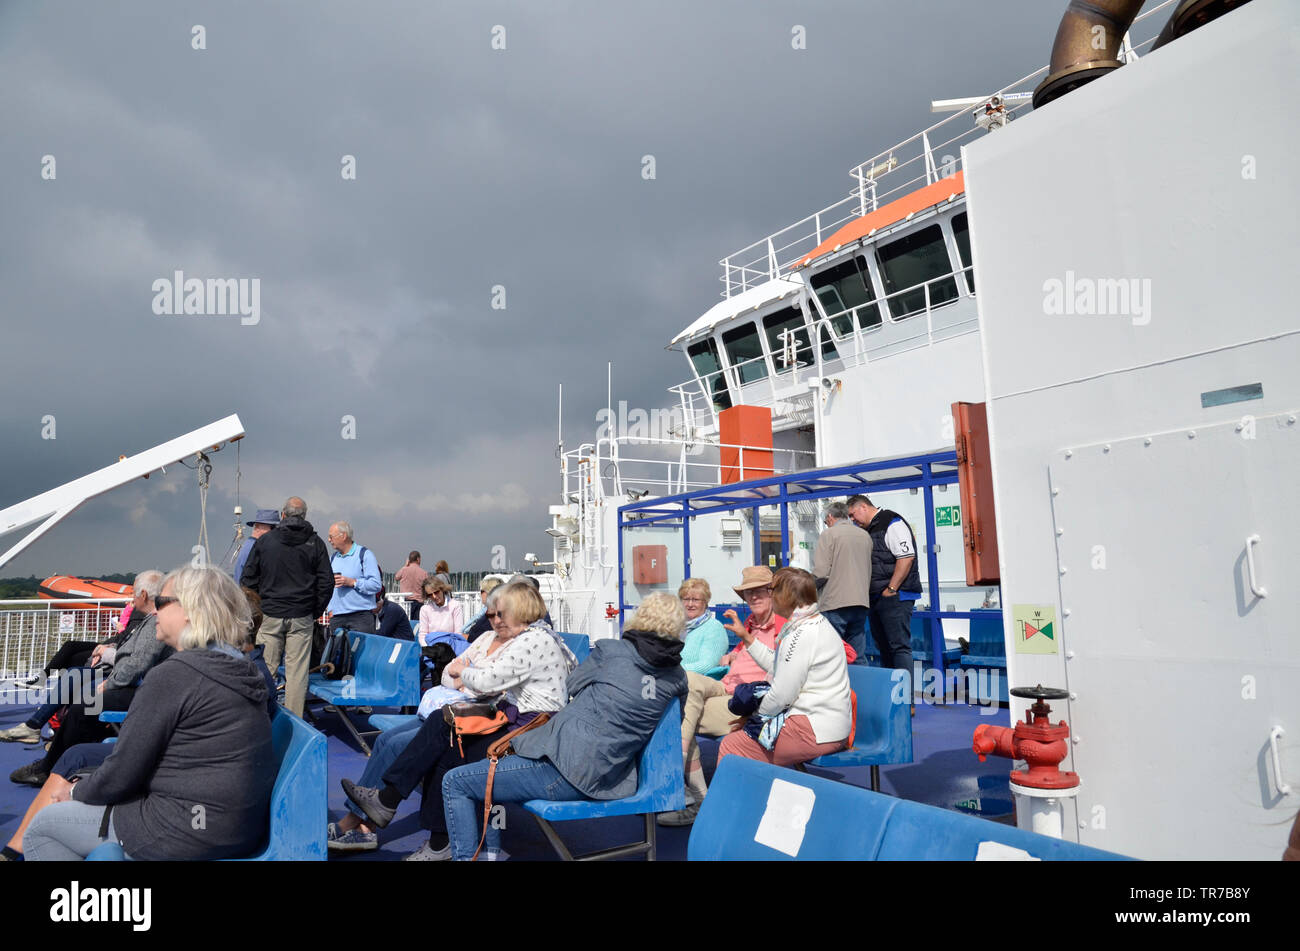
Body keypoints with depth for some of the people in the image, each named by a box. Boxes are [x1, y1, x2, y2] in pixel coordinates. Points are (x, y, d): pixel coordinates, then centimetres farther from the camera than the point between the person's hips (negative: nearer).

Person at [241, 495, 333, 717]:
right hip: (301, 616, 0)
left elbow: (249, 579, 6)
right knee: (297, 672, 3)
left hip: (269, 616, 0)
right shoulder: (315, 543, 1)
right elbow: (326, 582, 0)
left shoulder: (264, 541, 3)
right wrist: (315, 612, 10)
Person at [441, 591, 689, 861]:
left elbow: (571, 688, 7)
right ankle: (491, 851, 32)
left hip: (566, 769, -7)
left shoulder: (609, 650, -9)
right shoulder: (678, 678, 0)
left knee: (455, 782, 8)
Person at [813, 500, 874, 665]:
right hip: (861, 602, 6)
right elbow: (869, 571, 17)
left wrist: (811, 588, 7)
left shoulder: (829, 534, -4)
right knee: (858, 656, 10)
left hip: (835, 603, -6)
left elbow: (821, 572, -11)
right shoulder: (865, 535, 14)